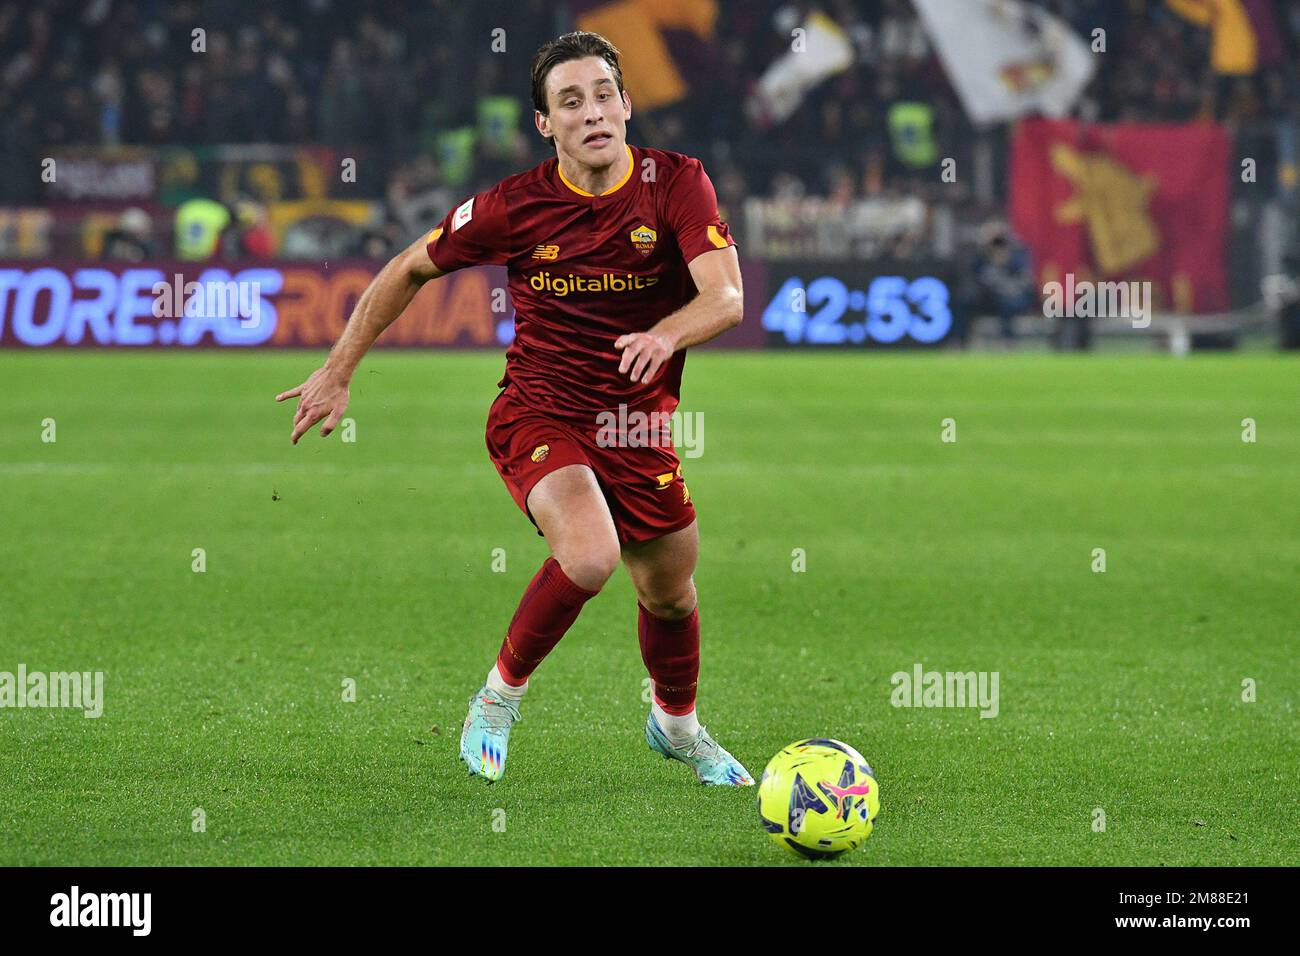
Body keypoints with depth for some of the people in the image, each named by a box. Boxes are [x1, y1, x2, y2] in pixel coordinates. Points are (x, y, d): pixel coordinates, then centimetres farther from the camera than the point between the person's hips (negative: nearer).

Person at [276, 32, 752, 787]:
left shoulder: (677, 184, -13)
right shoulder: (514, 206, -12)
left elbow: (726, 298, -24)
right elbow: (411, 270, 3)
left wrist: (666, 335, -46)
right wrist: (338, 372, 3)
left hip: (637, 424, 3)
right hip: (538, 412, -3)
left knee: (669, 590, 12)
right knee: (589, 554, -28)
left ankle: (678, 725, 44)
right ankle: (502, 694, -3)